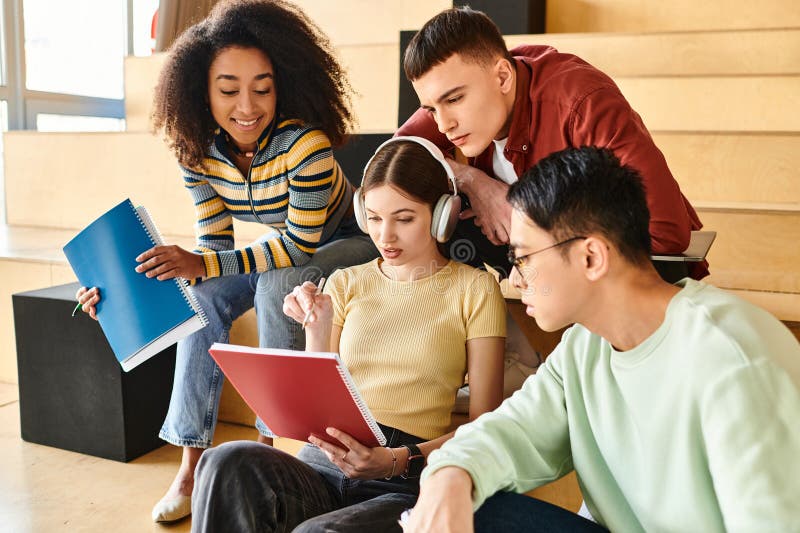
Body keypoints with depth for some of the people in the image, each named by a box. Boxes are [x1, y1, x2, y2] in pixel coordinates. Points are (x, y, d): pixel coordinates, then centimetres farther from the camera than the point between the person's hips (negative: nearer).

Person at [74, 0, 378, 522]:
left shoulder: (304, 141, -33)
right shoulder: (199, 151, -15)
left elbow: (302, 245, -28)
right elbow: (215, 246, -10)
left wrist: (200, 264, -36)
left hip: (345, 242, -5)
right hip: (285, 246, 6)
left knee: (277, 286, -31)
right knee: (203, 300, -14)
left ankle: (271, 442, -13)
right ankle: (193, 463, -7)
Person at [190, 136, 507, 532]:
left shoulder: (474, 289, 5)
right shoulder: (345, 284, 16)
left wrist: (398, 460, -14)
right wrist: (317, 331, -3)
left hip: (407, 484, -3)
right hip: (323, 464, 4)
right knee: (228, 463, -29)